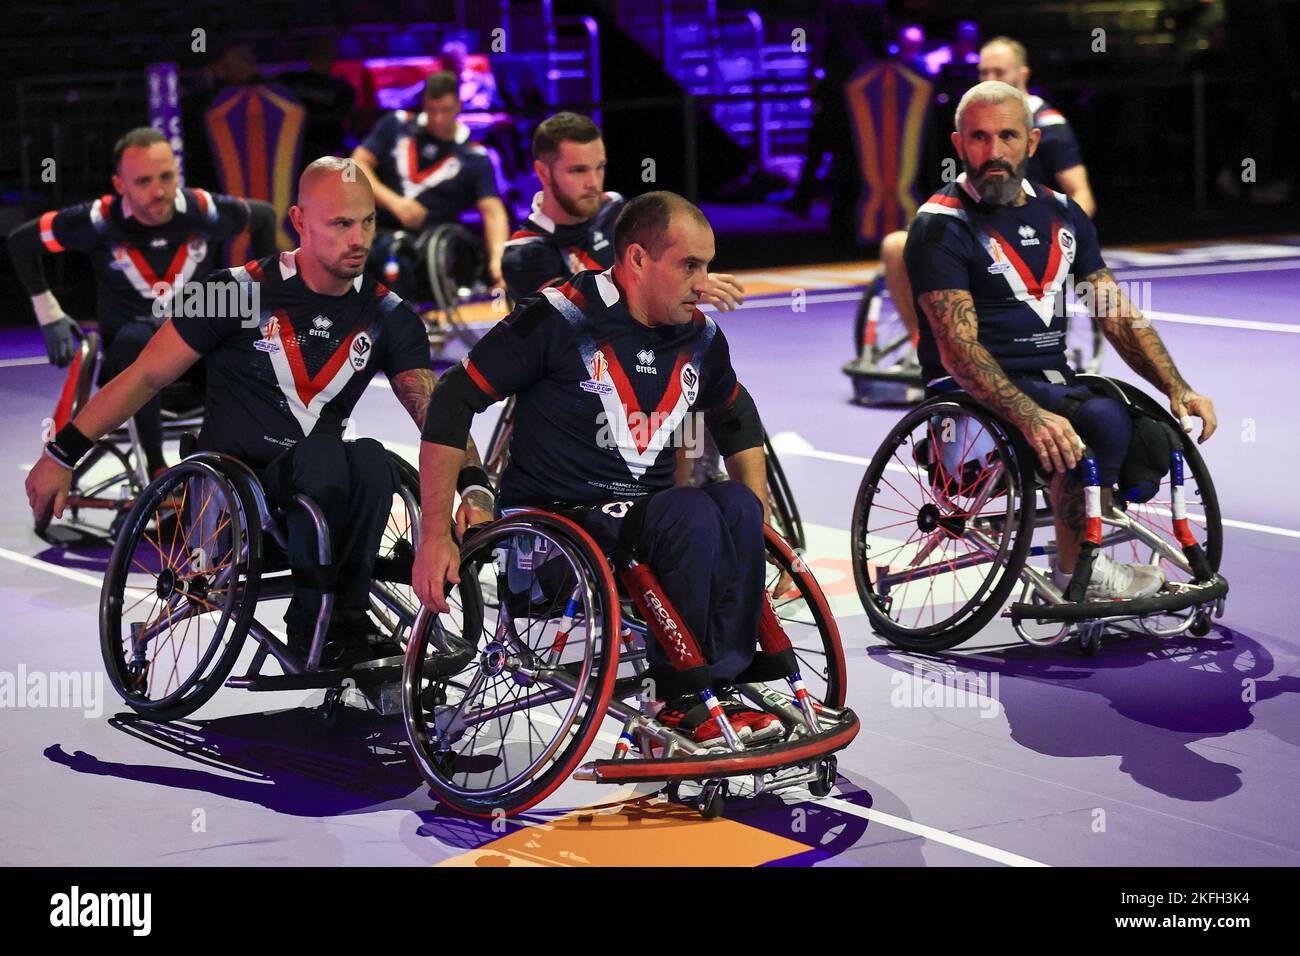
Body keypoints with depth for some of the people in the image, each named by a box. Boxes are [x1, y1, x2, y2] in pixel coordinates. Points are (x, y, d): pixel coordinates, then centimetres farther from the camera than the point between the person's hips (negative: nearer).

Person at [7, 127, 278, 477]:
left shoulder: (204, 211, -15)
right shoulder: (100, 222, -19)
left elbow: (264, 215, 6)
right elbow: (21, 241, -4)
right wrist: (50, 315, -6)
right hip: (131, 357, -3)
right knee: (136, 338, -38)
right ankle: (156, 467, -28)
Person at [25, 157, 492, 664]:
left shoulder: (387, 316, 5)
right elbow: (146, 376, 1)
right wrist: (61, 455, 0)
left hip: (314, 491, 3)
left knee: (371, 458, -32)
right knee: (323, 455, -35)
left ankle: (345, 623, -20)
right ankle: (312, 624, -20)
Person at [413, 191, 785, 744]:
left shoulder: (700, 339, 7)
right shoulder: (560, 319, -12)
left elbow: (737, 418, 27)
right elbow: (453, 401, -12)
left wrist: (753, 523, 12)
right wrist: (434, 536, -16)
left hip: (642, 510, 6)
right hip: (551, 516, -6)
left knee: (736, 506, -23)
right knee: (692, 513, -30)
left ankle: (723, 686, -19)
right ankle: (678, 696, -21)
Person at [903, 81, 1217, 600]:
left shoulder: (1062, 216, 13)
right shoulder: (941, 227, -8)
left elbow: (1118, 315, 12)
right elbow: (958, 348, -18)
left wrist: (1177, 388, -4)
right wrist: (1030, 416, -34)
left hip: (1054, 378, 7)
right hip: (973, 393, -6)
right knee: (1103, 421, -30)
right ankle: (1076, 571, -12)